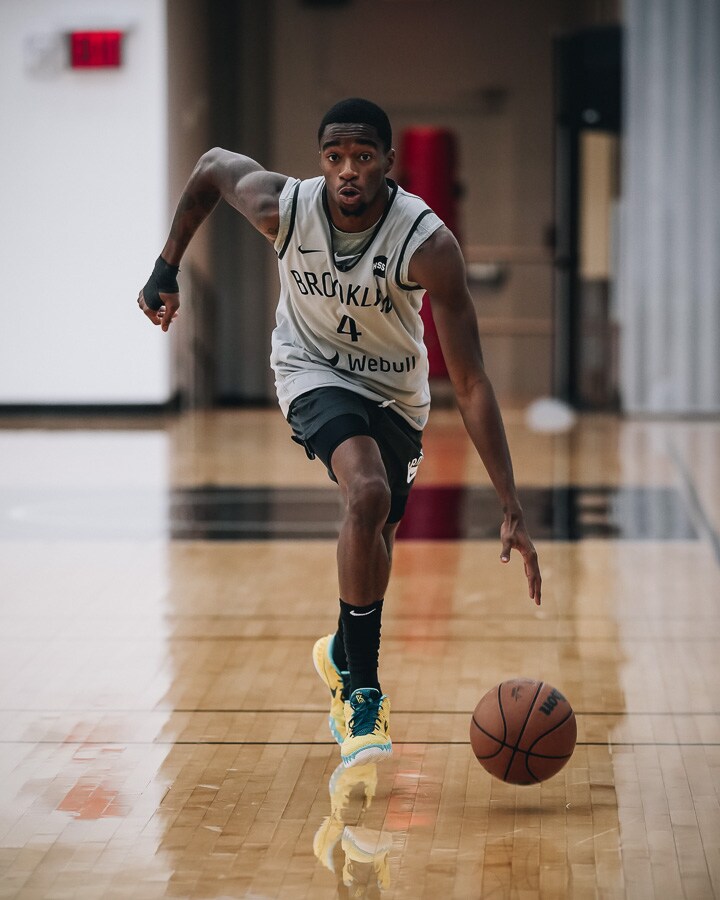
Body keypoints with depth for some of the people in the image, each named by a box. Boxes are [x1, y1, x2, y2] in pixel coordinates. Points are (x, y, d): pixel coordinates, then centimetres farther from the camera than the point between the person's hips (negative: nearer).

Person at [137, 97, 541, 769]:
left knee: (374, 538, 12)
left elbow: (470, 385, -32)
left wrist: (511, 510, -37)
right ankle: (361, 691, -20)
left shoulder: (429, 244, -32)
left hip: (396, 391, 1)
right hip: (312, 370, -1)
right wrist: (166, 271, 4)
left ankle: (343, 654, 47)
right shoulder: (283, 207, -27)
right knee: (368, 495, -29)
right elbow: (212, 166, -2)